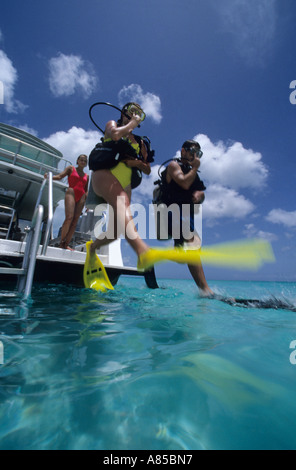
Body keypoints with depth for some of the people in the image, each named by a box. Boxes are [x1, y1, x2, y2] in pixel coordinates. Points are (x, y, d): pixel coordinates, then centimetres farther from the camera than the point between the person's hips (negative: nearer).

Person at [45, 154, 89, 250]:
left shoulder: (86, 176, 23)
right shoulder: (71, 168, 15)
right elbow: (60, 176, 3)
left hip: (81, 197, 4)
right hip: (71, 193, -4)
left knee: (75, 221, -7)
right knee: (69, 217, -22)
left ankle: (66, 244, -7)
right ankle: (61, 242, -14)